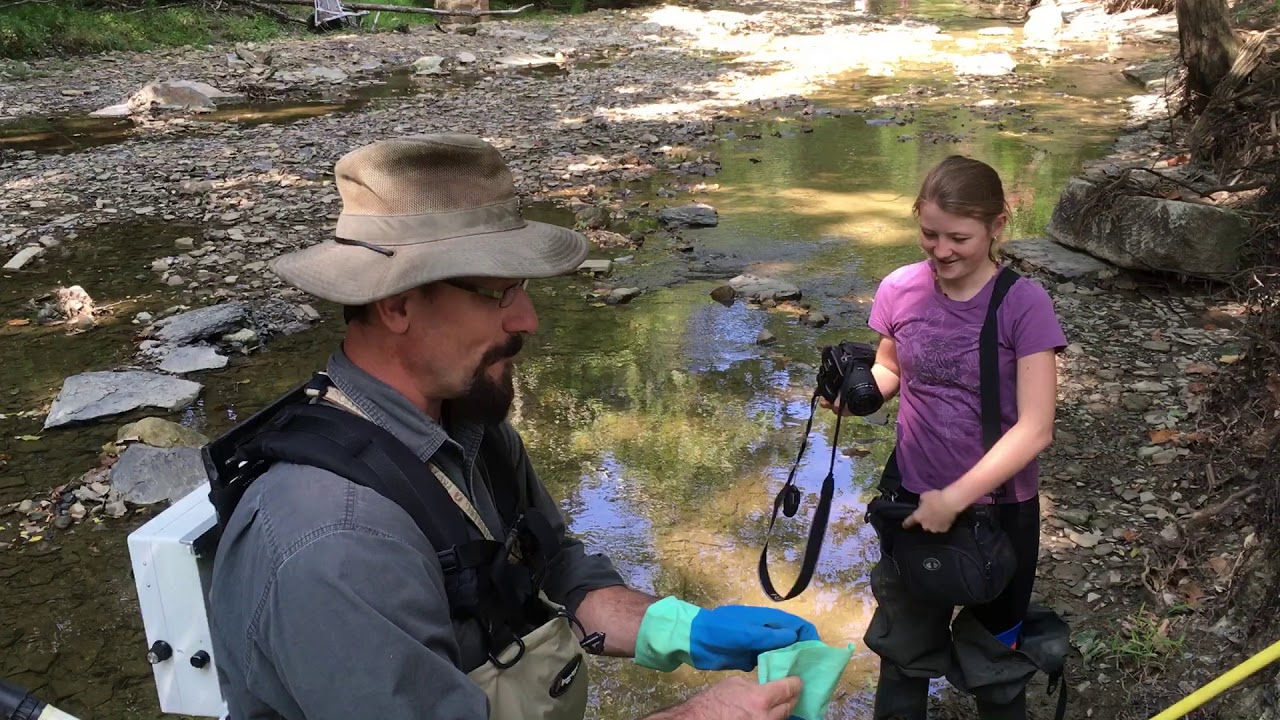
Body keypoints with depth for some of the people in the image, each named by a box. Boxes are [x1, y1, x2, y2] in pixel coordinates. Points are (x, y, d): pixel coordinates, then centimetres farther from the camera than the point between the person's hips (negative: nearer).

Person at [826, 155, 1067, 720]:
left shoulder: (1024, 305, -19)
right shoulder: (900, 290, -9)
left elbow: (1034, 429, -21)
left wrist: (954, 498, -25)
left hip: (999, 502, -2)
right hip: (913, 495, 2)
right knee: (904, 646, 17)